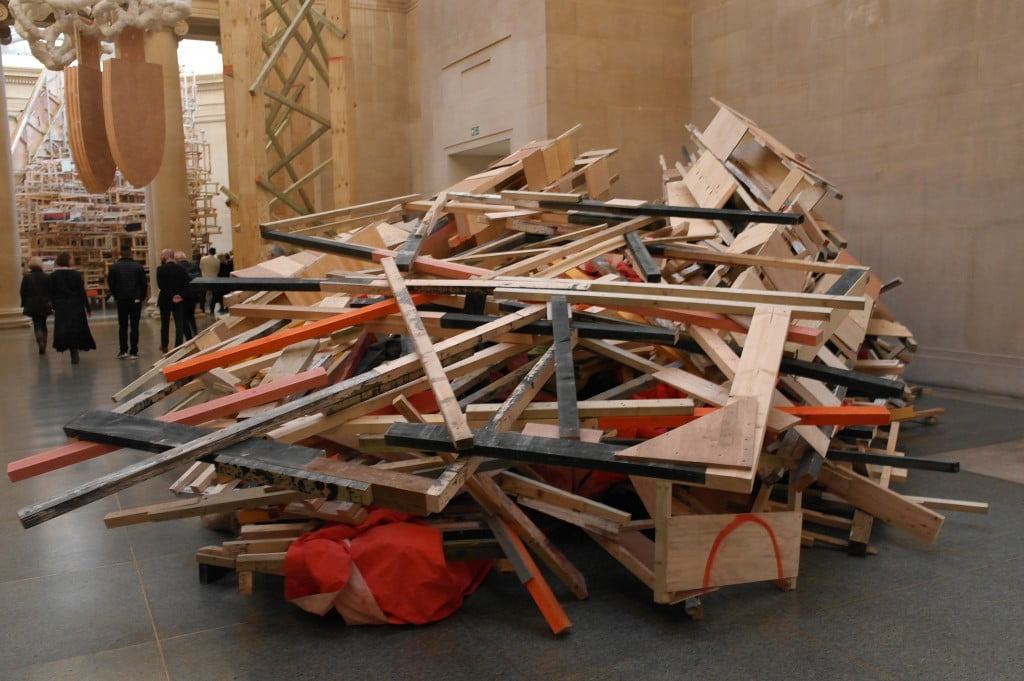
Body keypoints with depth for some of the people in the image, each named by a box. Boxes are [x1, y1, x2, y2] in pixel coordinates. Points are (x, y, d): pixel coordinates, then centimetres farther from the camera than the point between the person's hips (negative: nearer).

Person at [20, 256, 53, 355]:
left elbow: (23, 292, -2)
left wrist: (24, 304, 8)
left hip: (32, 305, -1)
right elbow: (51, 291, -2)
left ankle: (41, 344, -18)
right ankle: (43, 346, 15)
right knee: (43, 325, 14)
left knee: (37, 325, 3)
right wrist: (52, 304, 4)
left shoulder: (26, 277, -5)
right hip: (45, 305, 1)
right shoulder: (47, 277, -3)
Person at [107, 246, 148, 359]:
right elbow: (144, 283, -3)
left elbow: (110, 283, -1)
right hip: (136, 299, -1)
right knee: (134, 326, 2)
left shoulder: (114, 267, -2)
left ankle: (123, 351, 7)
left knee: (122, 326, 11)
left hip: (121, 300, 1)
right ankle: (133, 352, 1)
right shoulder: (138, 267, -4)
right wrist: (142, 297, 8)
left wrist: (116, 296, 12)